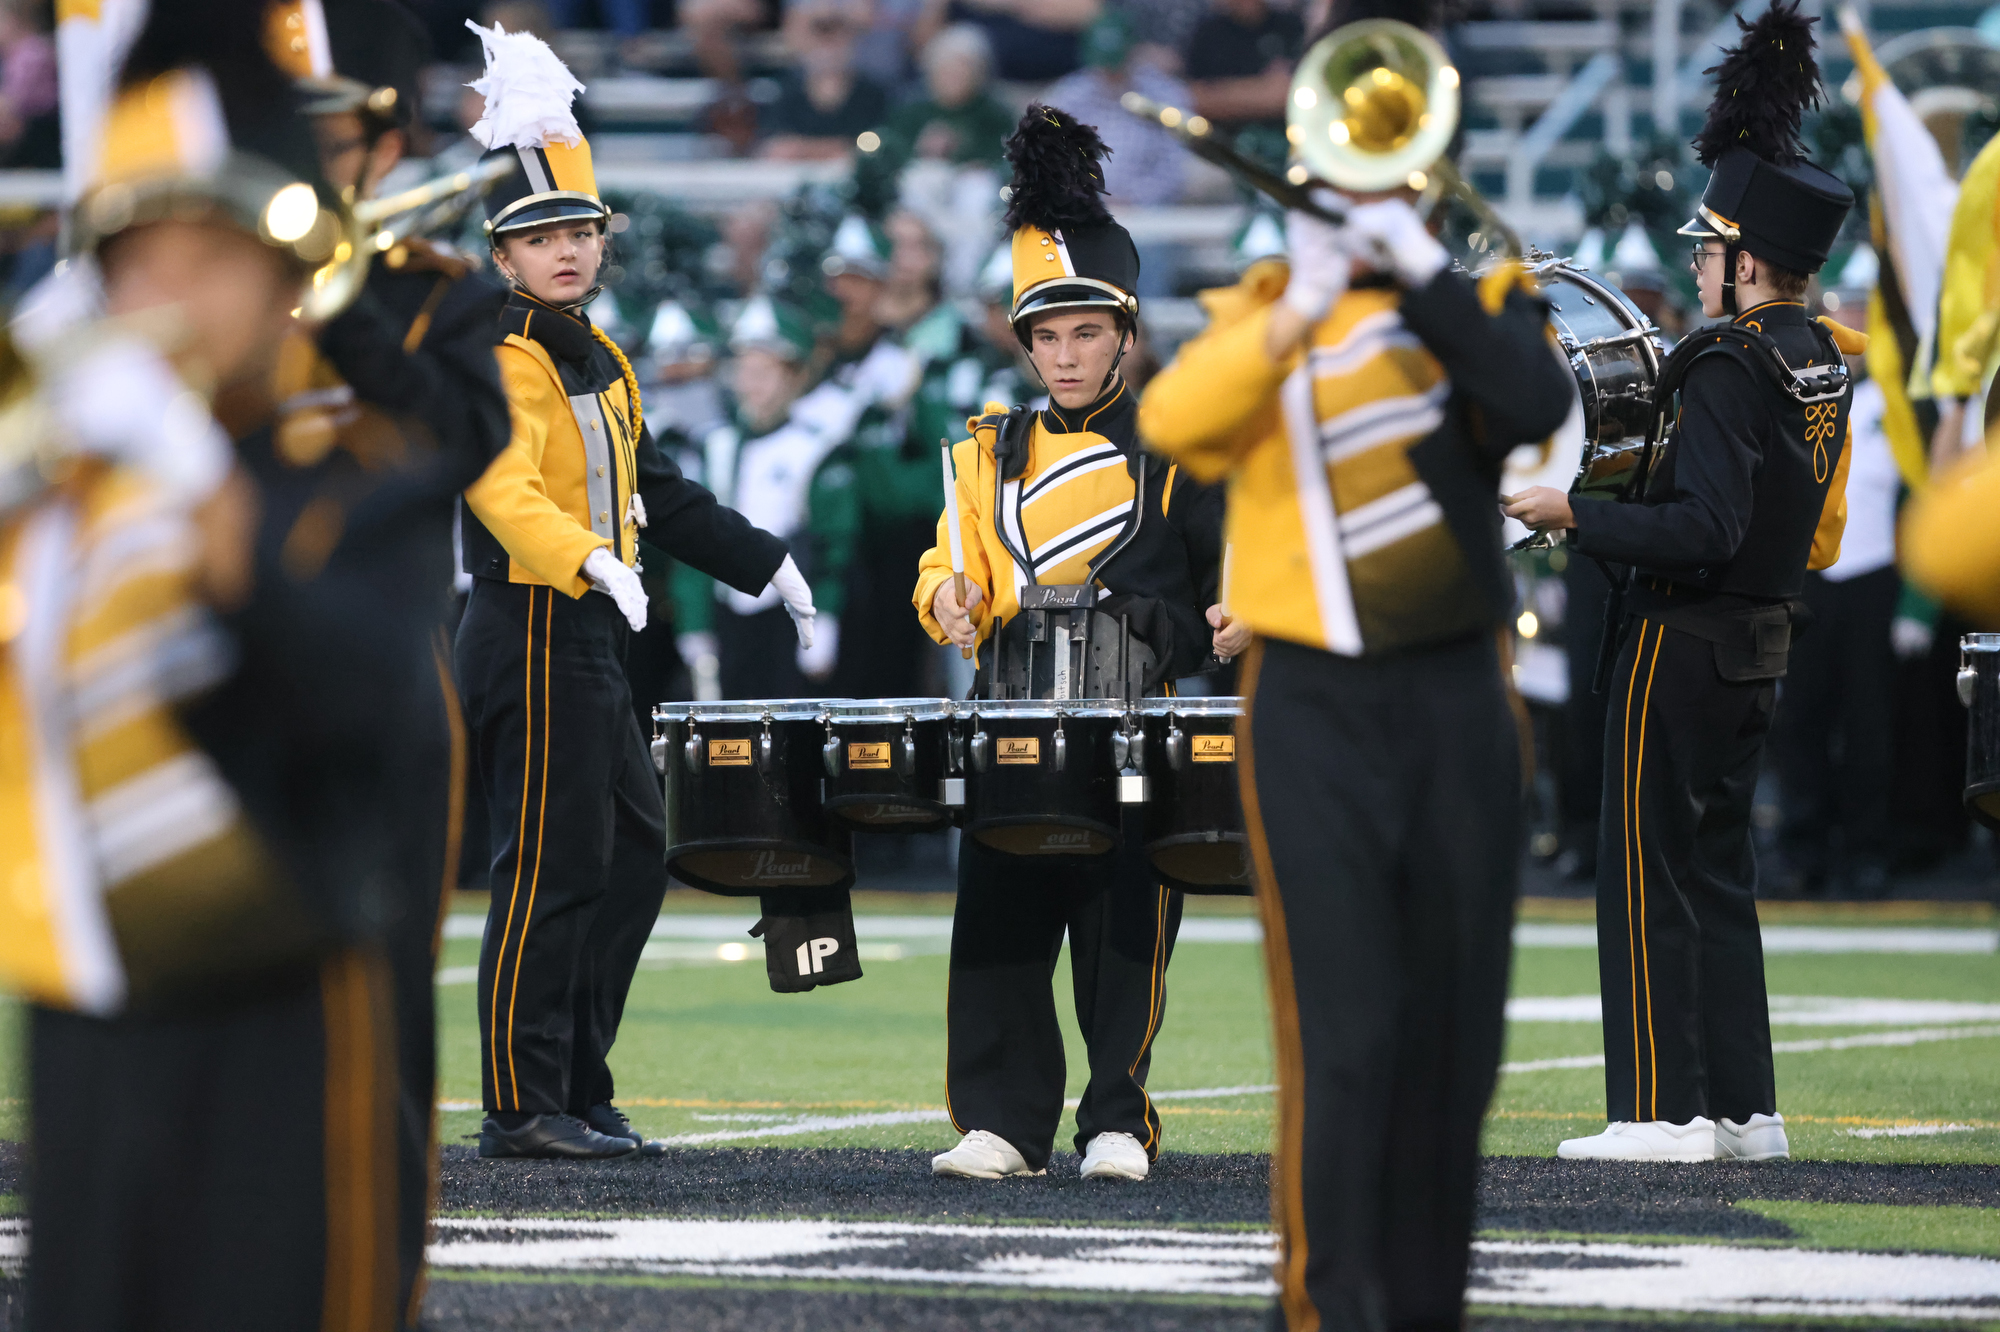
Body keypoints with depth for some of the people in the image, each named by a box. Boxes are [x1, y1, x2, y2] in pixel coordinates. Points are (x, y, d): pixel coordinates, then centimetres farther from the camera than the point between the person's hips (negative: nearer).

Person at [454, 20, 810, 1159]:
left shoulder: (600, 362, 17)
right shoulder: (496, 364, -13)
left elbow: (657, 491, 27)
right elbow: (505, 490, -29)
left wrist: (763, 563, 28)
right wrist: (593, 563, -45)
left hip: (594, 641, 10)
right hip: (532, 637, -10)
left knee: (637, 853, 11)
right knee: (553, 871, -8)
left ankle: (577, 1087, 17)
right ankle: (522, 1107, -4)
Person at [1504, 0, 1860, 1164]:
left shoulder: (1730, 368, -19)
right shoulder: (1825, 362, 8)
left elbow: (1706, 531, -26)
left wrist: (1578, 518, -20)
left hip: (1686, 649, -9)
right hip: (1761, 650, 9)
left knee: (1651, 871, -3)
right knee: (1720, 870, 14)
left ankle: (1664, 1110, -3)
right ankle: (1744, 1109, 14)